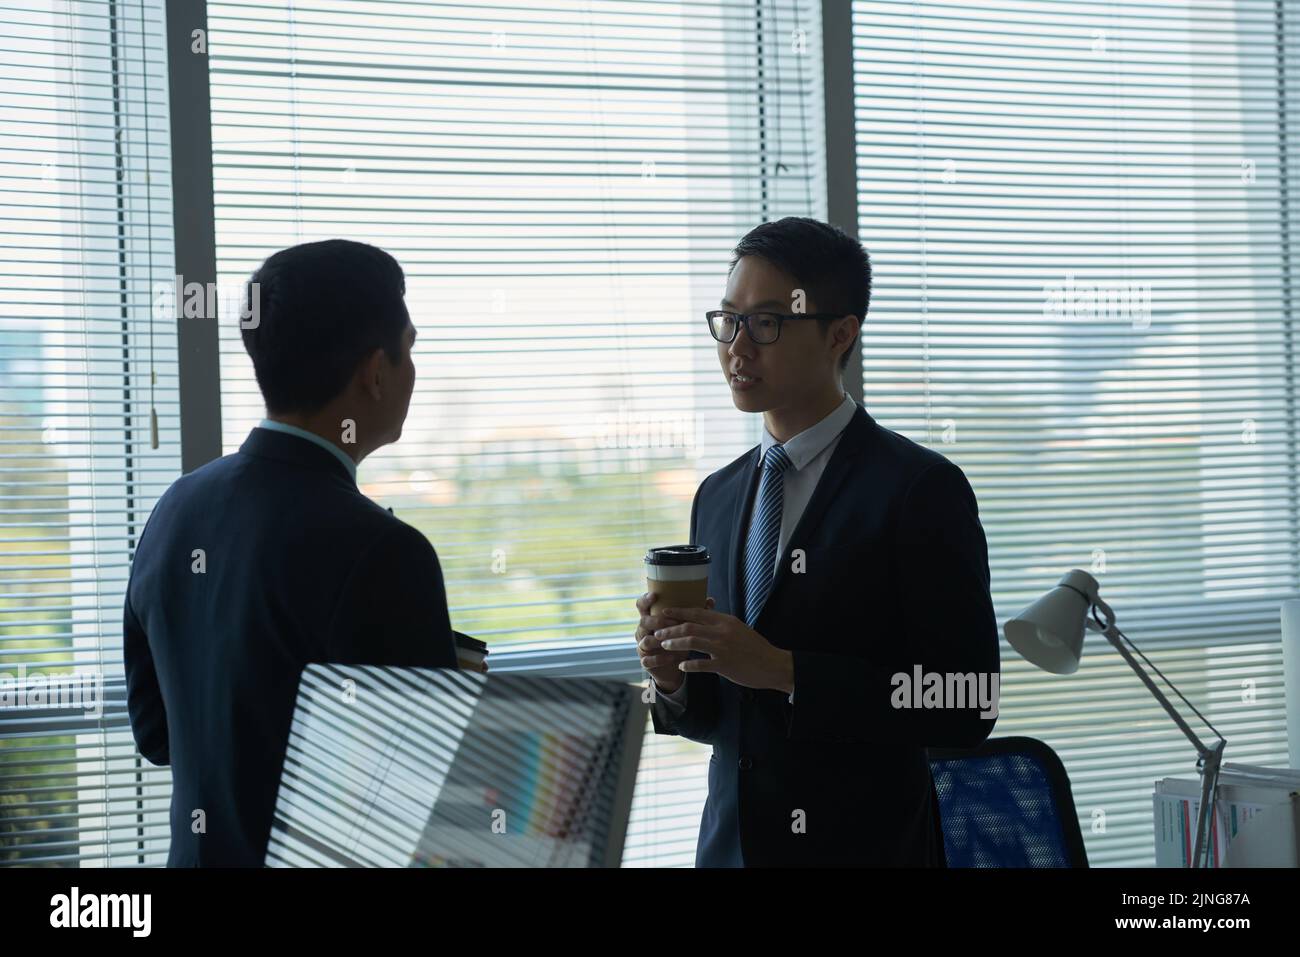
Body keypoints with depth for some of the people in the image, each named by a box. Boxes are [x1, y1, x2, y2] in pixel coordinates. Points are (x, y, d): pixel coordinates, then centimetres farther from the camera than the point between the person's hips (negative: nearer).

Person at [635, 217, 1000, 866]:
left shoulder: (921, 489, -12)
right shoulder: (717, 497, 8)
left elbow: (965, 709, -18)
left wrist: (783, 670, -22)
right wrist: (676, 683, -8)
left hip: (866, 846, -5)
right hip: (730, 843, 6)